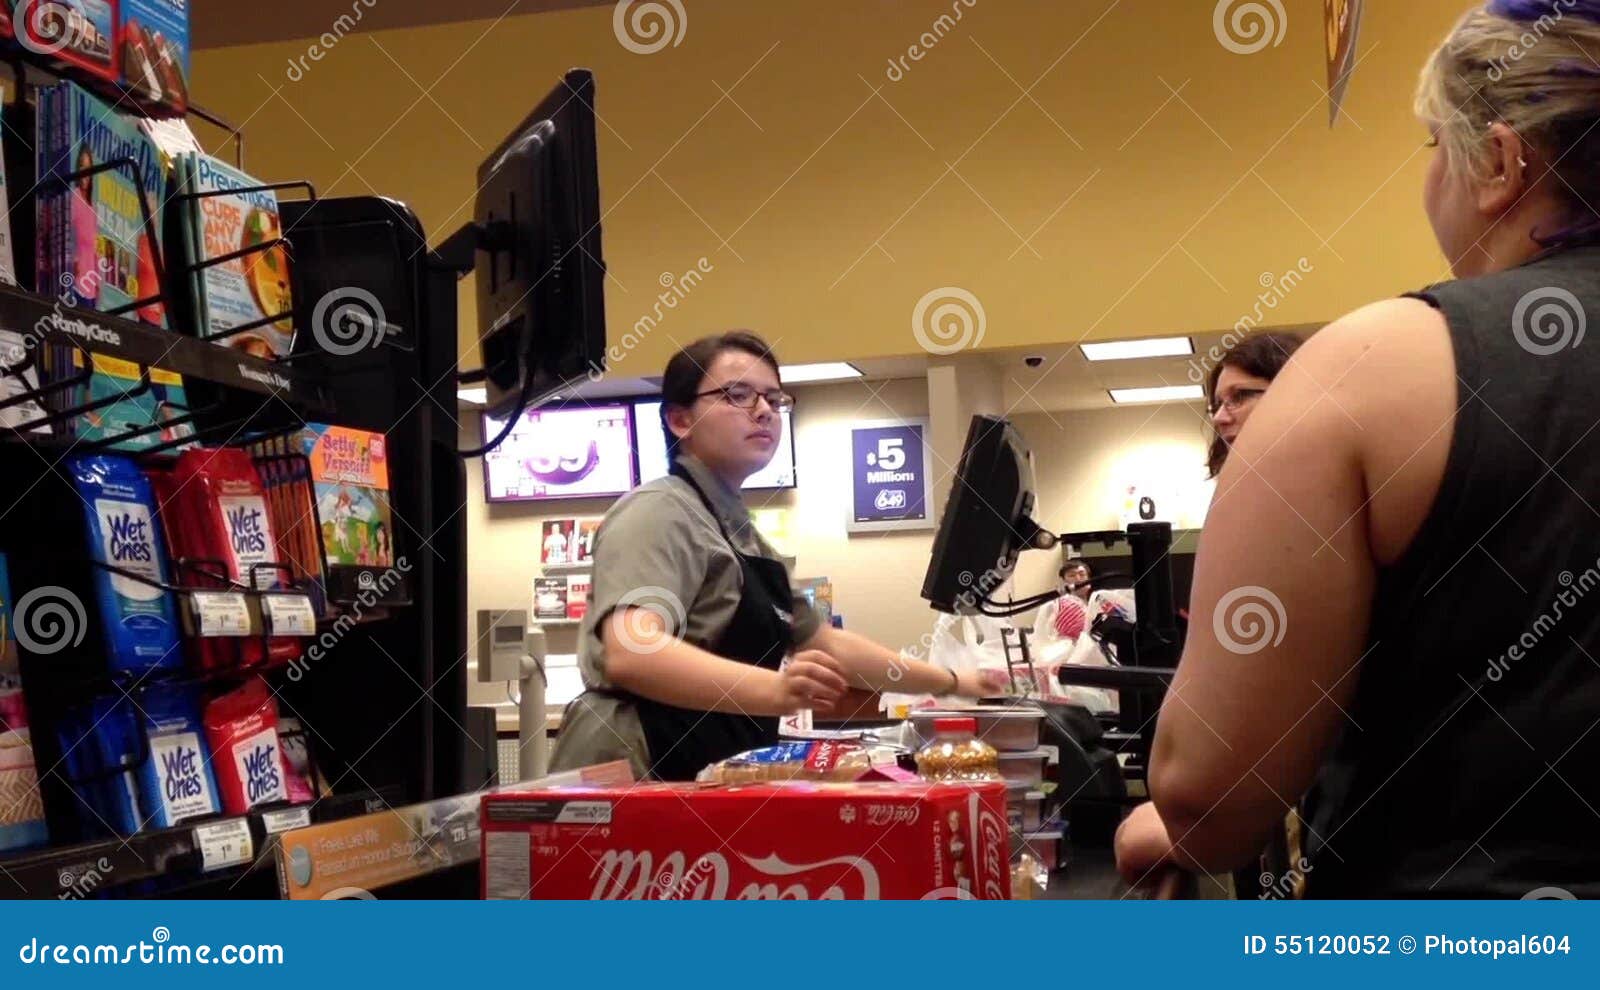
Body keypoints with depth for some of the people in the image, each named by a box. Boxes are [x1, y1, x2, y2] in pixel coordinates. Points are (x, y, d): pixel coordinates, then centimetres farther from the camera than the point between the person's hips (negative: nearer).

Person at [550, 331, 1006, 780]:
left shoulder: (739, 533, 19)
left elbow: (828, 645, 26)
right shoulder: (658, 512, -11)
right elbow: (630, 653, -27)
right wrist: (774, 690, -40)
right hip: (636, 778, -9)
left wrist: (954, 683, 23)